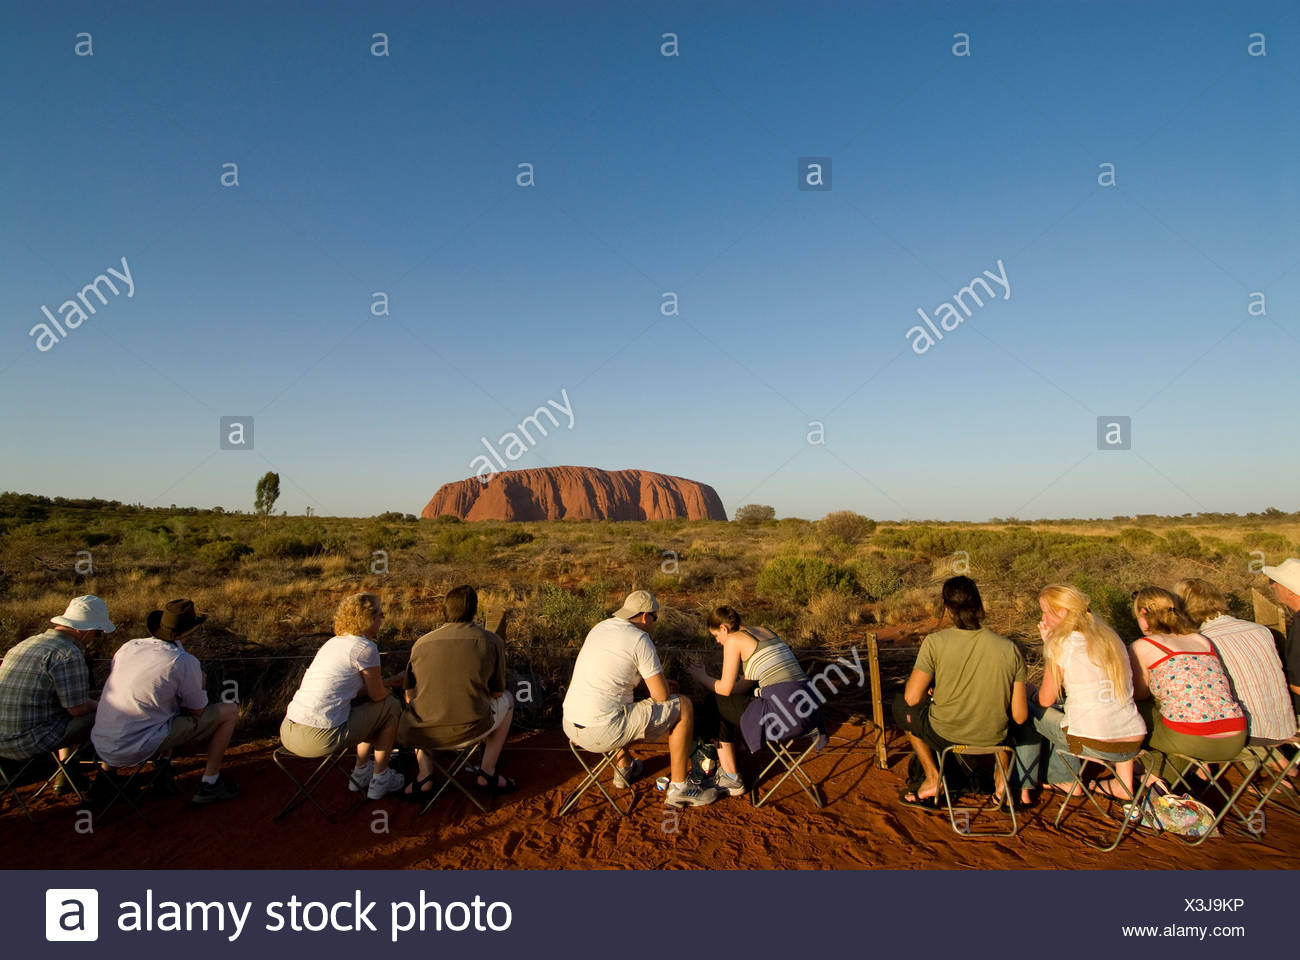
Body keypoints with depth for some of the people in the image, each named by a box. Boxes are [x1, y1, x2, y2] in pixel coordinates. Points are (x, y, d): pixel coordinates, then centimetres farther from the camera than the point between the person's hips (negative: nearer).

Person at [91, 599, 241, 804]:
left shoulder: (128, 646, 3)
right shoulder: (184, 663, -15)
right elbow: (197, 712, -3)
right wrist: (199, 685, 16)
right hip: (137, 748, -8)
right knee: (229, 711, 0)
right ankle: (209, 784, 6)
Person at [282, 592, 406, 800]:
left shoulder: (333, 642, 16)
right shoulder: (365, 648, -10)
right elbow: (377, 695, 0)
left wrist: (391, 680, 27)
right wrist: (389, 687, 22)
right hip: (320, 739, -9)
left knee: (365, 707, 28)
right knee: (391, 706, 9)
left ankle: (360, 773, 35)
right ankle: (380, 779, 19)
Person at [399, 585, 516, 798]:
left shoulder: (421, 643, 4)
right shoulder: (491, 641, -2)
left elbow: (409, 696, 12)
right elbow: (497, 693, 8)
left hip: (424, 735, 2)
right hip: (469, 732, -2)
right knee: (507, 700, 29)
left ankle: (425, 774, 20)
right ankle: (487, 773, 21)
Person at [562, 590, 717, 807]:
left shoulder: (600, 627, 12)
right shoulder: (640, 640, -12)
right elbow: (662, 696, -9)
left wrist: (660, 682, 26)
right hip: (602, 733, -8)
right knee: (683, 706, 5)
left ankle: (624, 767, 43)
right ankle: (678, 788, 13)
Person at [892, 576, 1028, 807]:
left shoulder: (935, 642, -18)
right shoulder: (1010, 649, -10)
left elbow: (912, 698, -16)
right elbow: (1020, 716, -6)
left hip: (945, 736, -3)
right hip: (994, 739, 4)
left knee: (900, 705, 25)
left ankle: (932, 778, 17)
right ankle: (1000, 774, 19)